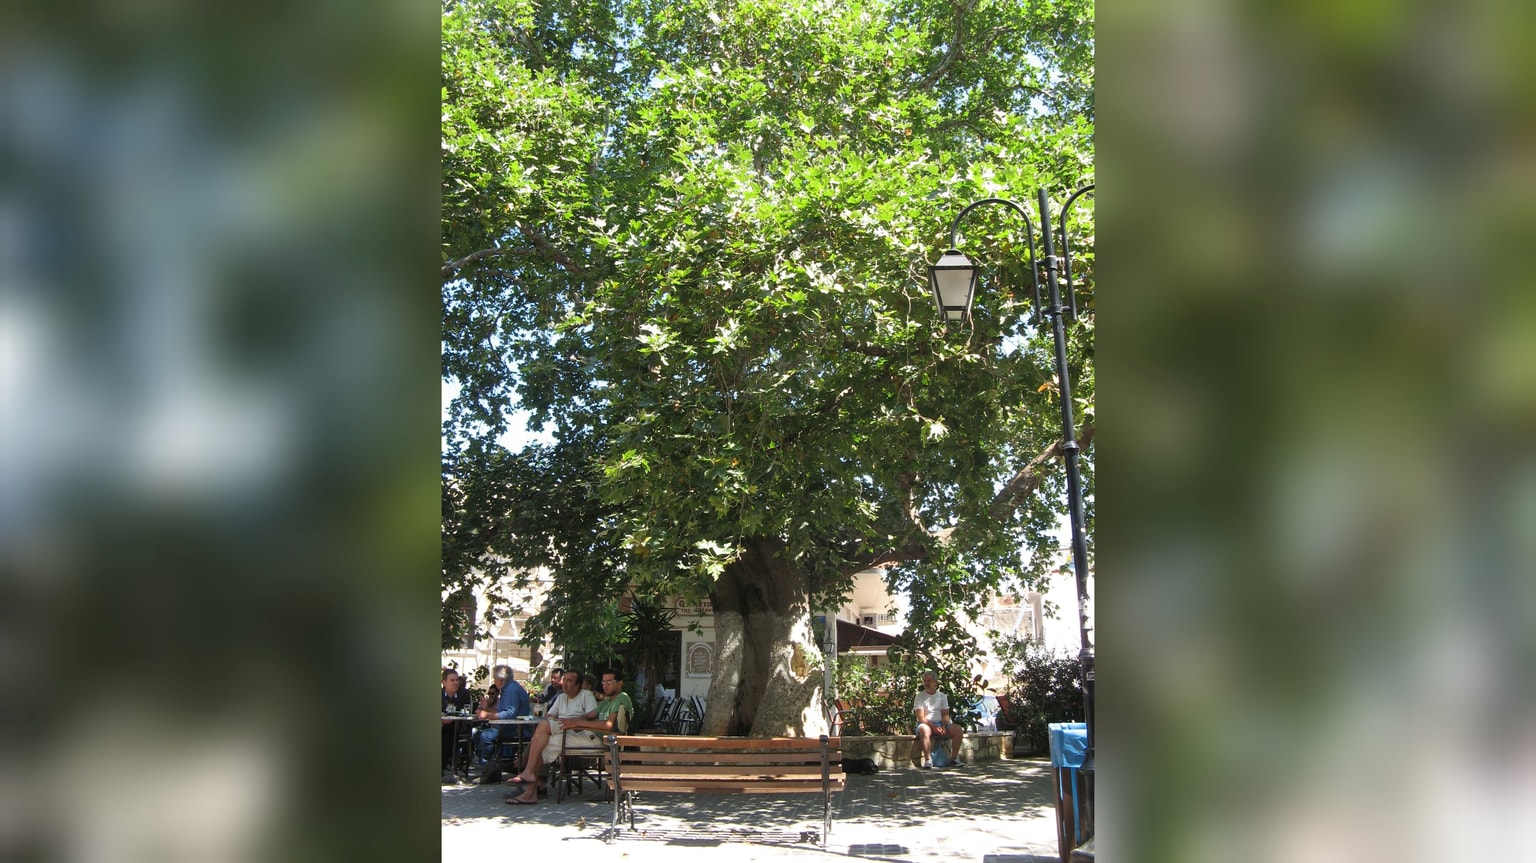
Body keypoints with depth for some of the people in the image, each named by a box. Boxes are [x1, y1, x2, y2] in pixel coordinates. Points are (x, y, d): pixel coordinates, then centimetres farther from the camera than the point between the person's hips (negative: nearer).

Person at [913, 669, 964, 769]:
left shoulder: (942, 696, 13)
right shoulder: (920, 696, 1)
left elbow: (945, 714, 5)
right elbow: (921, 717, -8)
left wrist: (943, 726, -16)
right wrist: (933, 726, -22)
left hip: (941, 724, 4)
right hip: (926, 724, -4)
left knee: (958, 729, -23)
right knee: (924, 729, -40)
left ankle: (954, 757, -11)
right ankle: (928, 759, -34)